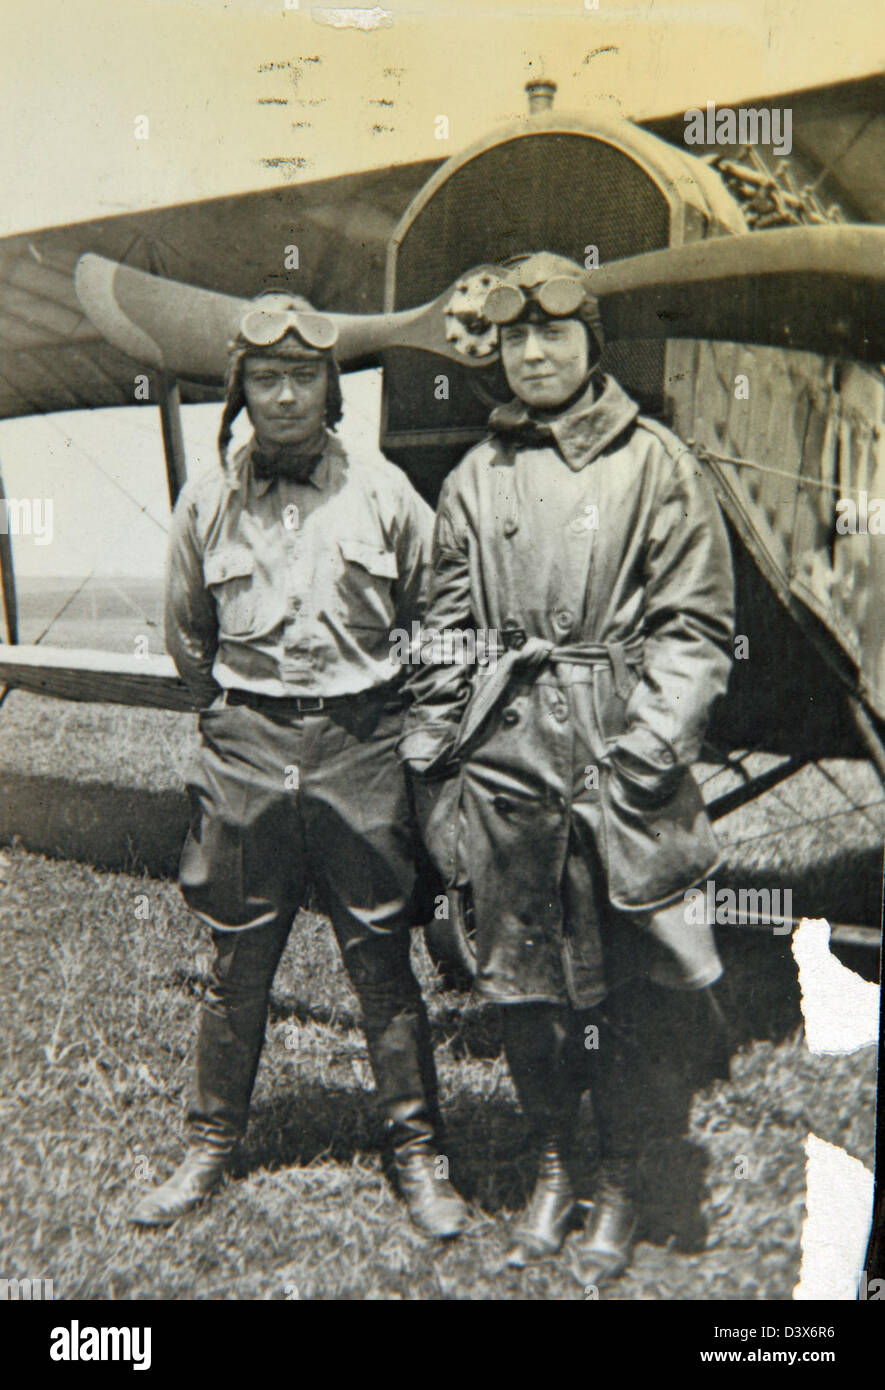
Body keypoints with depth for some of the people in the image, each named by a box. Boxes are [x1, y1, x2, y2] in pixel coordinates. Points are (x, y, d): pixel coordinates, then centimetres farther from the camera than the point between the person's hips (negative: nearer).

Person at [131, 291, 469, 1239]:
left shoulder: (383, 494, 0)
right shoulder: (208, 503, 3)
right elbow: (187, 639, 16)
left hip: (361, 756, -1)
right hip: (243, 760, 1)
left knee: (382, 964, 7)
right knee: (236, 967, 11)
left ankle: (417, 1152, 21)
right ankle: (210, 1146, 28)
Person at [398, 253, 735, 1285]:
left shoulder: (657, 464, 1)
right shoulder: (475, 478, 11)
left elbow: (694, 627, -4)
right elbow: (443, 631, 13)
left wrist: (643, 757, -12)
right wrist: (432, 754, 6)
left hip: (614, 763, -3)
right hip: (502, 762, 3)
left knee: (615, 986, 5)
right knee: (520, 977, 12)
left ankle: (619, 1183, 25)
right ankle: (550, 1163, 32)